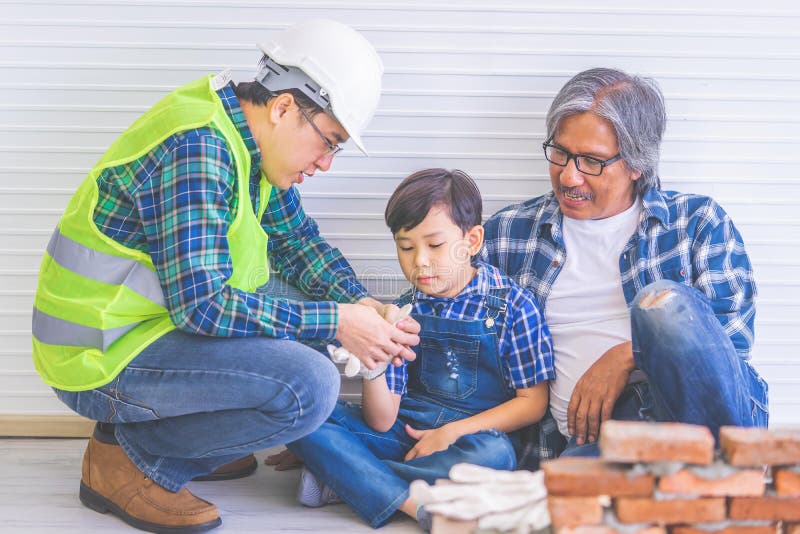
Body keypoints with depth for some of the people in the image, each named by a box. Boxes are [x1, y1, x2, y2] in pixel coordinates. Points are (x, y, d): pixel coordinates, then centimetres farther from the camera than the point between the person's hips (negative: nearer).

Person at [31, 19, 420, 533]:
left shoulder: (251, 140, 5)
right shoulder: (197, 149, -24)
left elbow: (299, 240, 15)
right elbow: (201, 306, -28)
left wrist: (360, 304, -3)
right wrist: (336, 323, -22)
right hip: (103, 358, -10)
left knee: (317, 300, 13)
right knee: (309, 386, -25)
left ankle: (155, 426, 12)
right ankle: (128, 458, -6)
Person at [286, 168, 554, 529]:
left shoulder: (511, 305, -5)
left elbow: (532, 403, -5)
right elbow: (381, 422, -2)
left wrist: (452, 432, -14)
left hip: (476, 432, -2)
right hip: (404, 431, 3)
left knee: (494, 454, -39)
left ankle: (342, 479, -24)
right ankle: (414, 503, -28)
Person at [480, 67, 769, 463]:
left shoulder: (698, 222, 13)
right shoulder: (506, 232, 18)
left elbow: (733, 333, 3)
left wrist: (625, 356, -8)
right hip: (587, 435, 0)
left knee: (663, 301, -32)